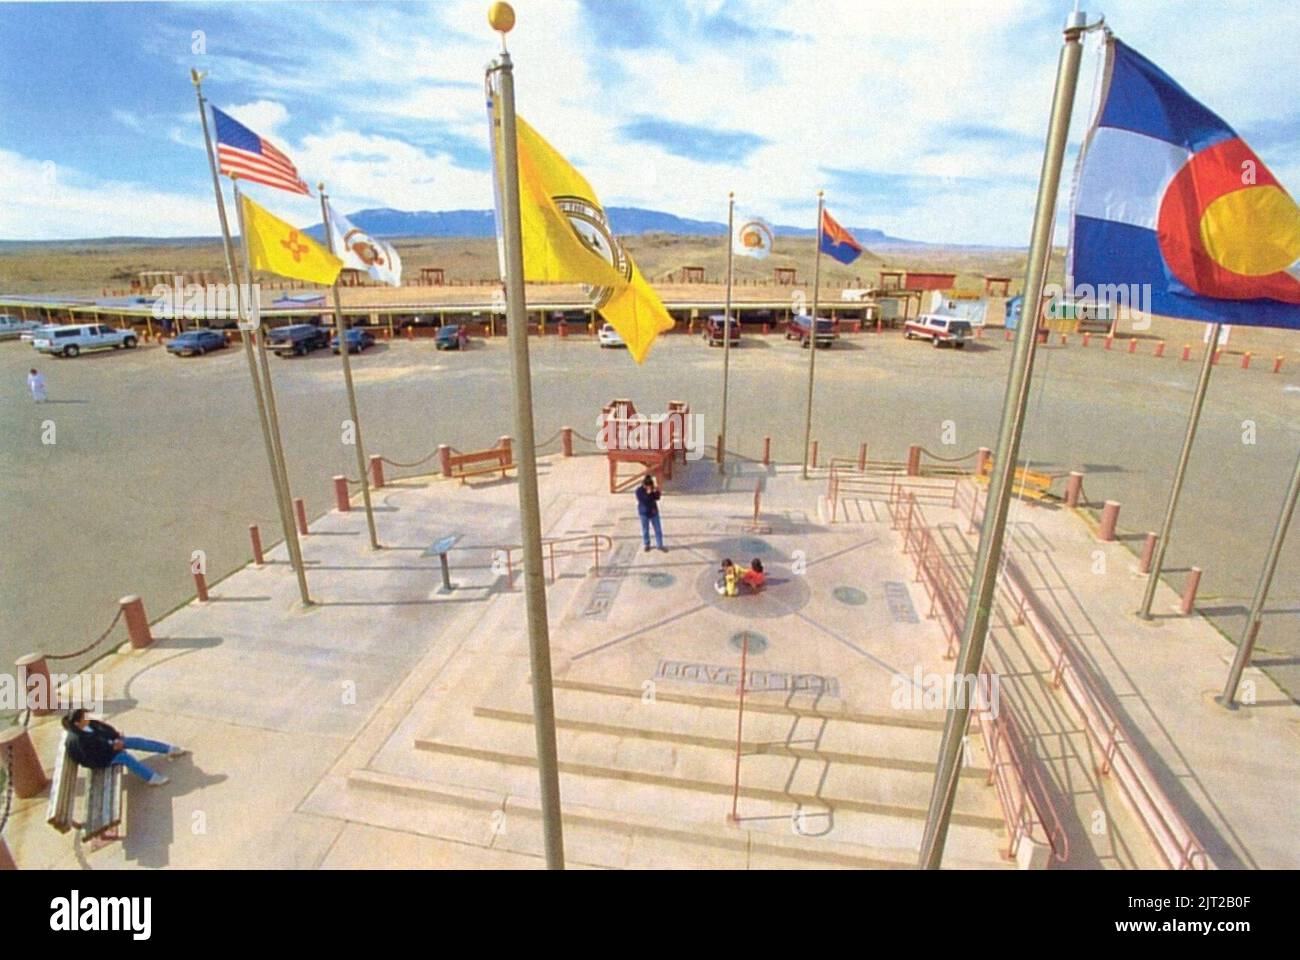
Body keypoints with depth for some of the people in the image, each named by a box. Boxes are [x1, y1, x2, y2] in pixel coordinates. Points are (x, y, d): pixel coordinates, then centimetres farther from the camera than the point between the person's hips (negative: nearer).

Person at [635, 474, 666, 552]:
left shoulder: (652, 489, -3)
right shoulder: (639, 490, -15)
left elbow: (657, 498, -6)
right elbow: (643, 500, -24)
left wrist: (656, 492, -23)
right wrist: (648, 494, -33)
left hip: (654, 511, 3)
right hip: (644, 513, -3)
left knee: (658, 529, 5)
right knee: (645, 529, 8)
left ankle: (660, 545, 14)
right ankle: (647, 545, 25)